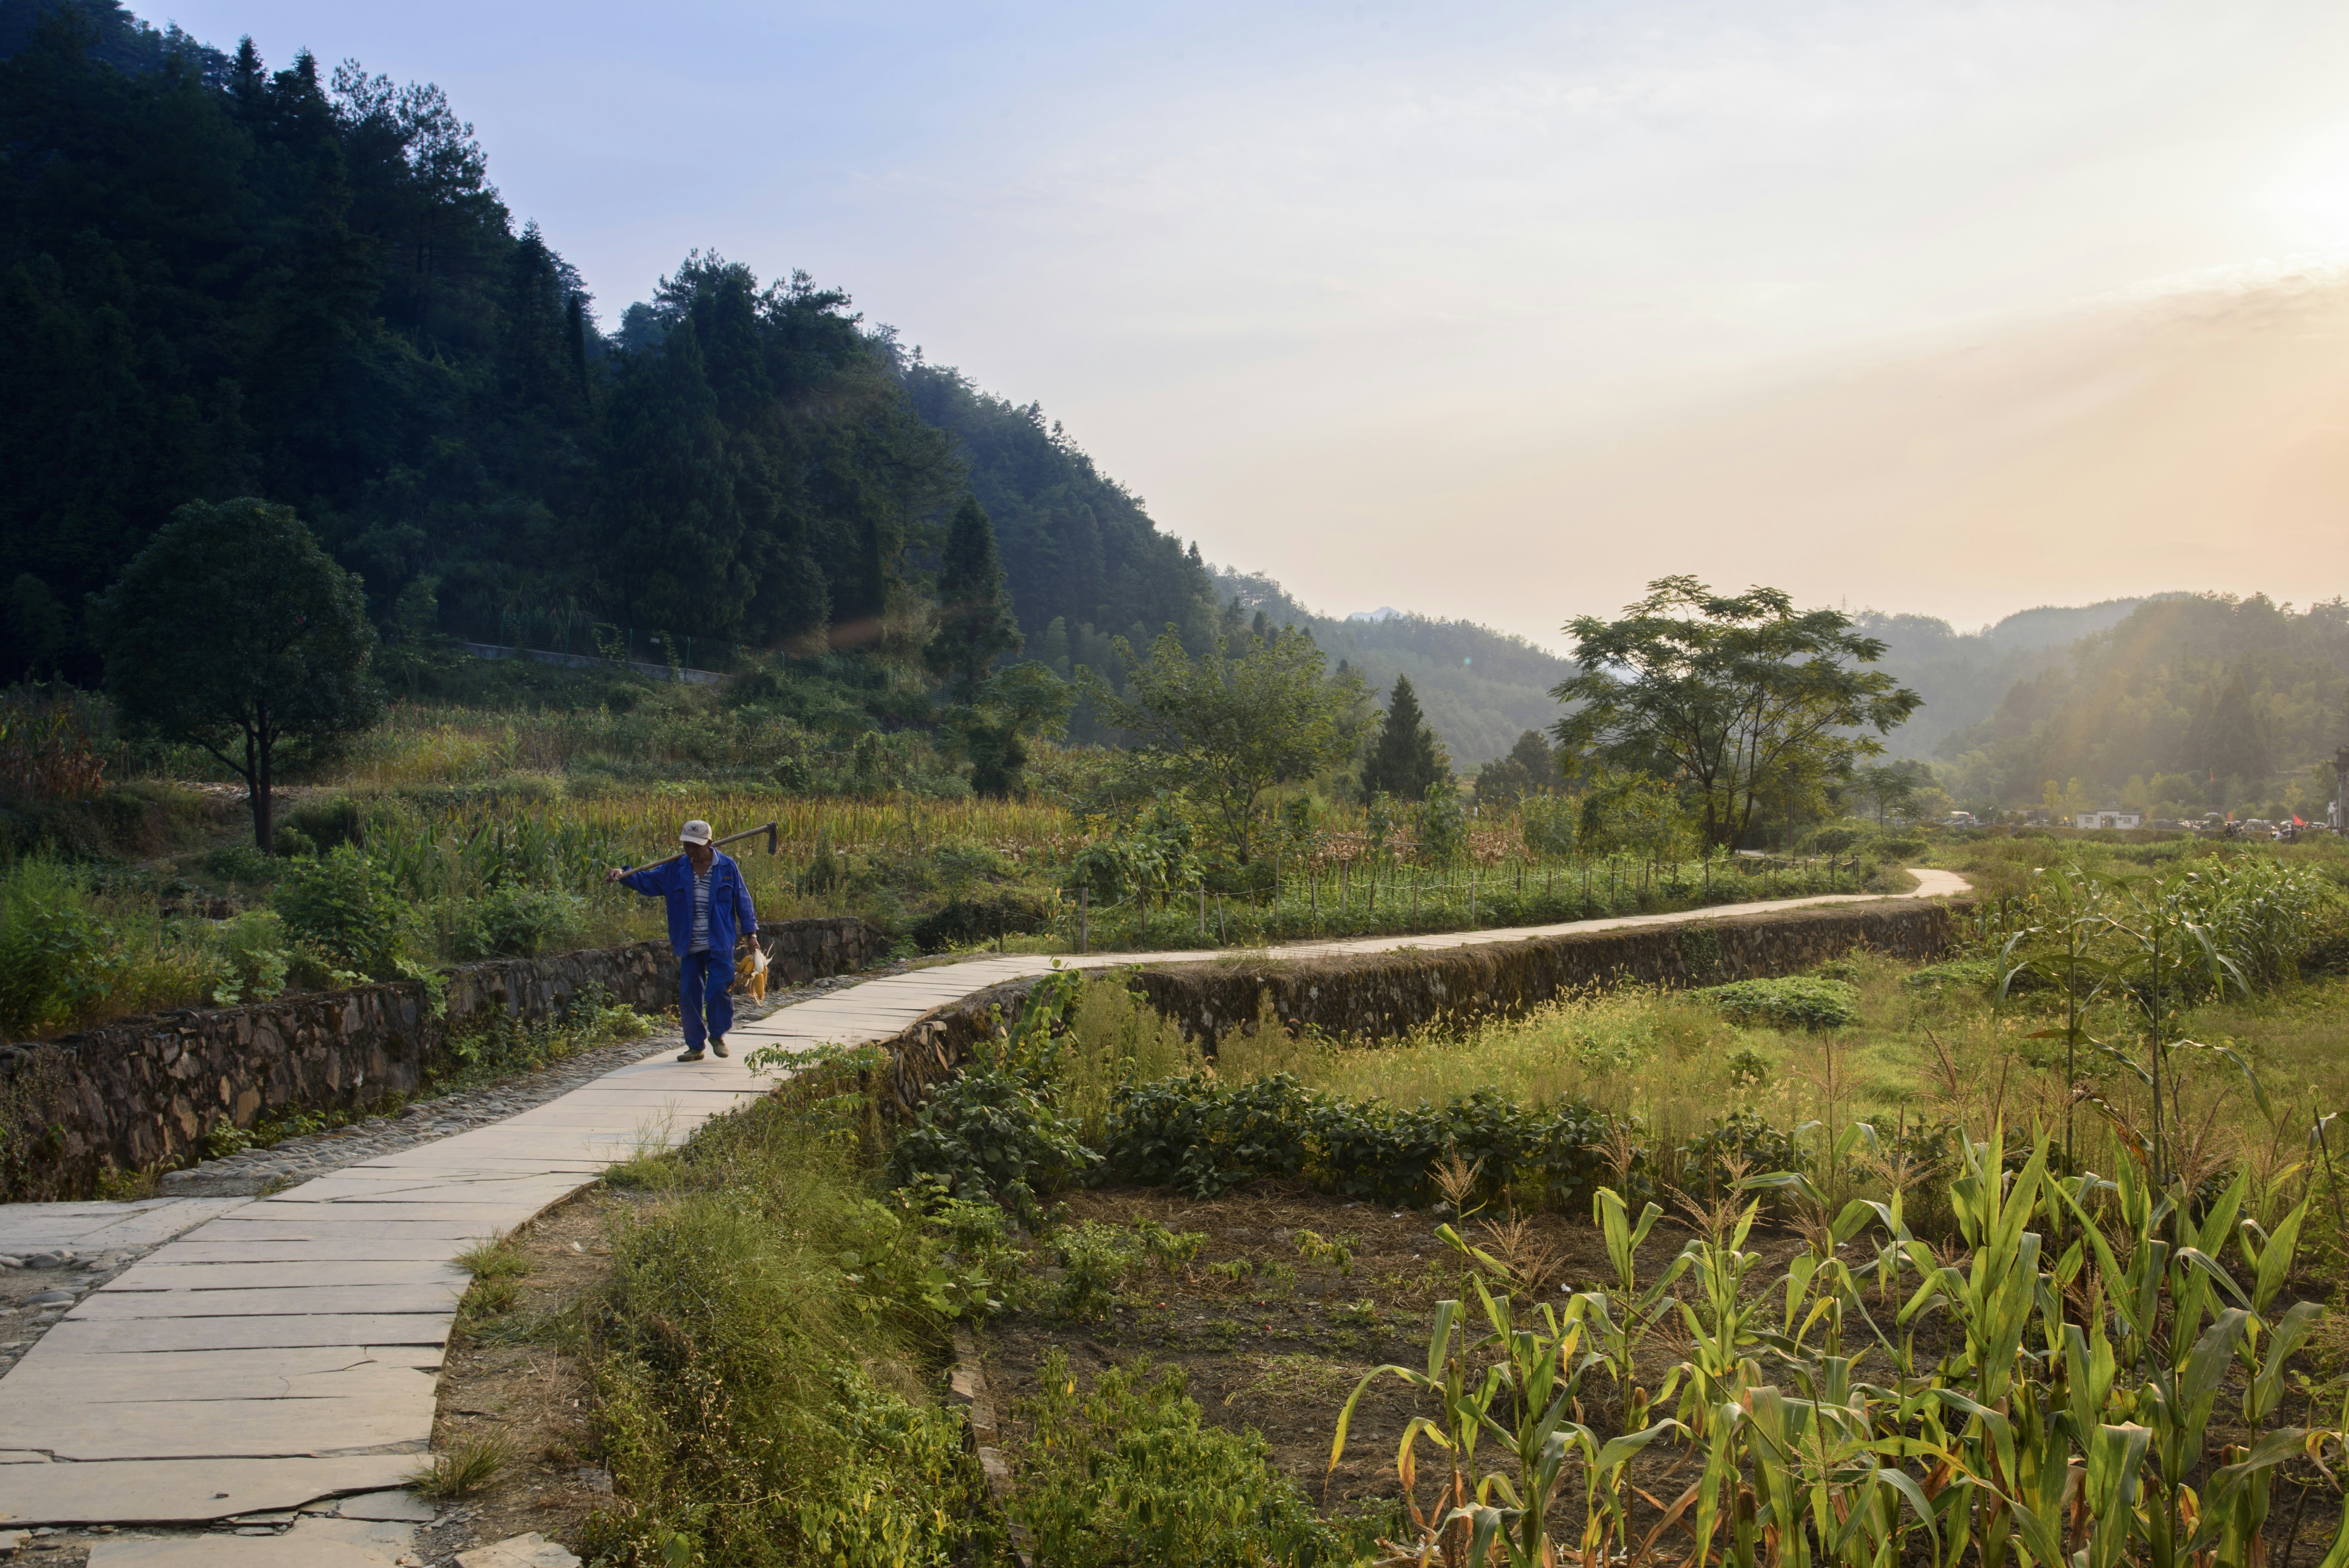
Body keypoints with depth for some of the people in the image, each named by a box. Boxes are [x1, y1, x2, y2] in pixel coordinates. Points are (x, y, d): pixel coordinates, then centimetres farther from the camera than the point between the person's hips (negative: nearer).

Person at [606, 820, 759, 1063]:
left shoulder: (727, 867, -3)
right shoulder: (676, 869, 3)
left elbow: (742, 899, 3)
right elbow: (647, 880, 6)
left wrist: (750, 931, 3)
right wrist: (623, 875, -12)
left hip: (720, 945, -3)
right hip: (689, 947, 3)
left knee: (719, 990, -8)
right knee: (689, 995, 5)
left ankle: (718, 1035, 18)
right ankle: (696, 1046, 19)